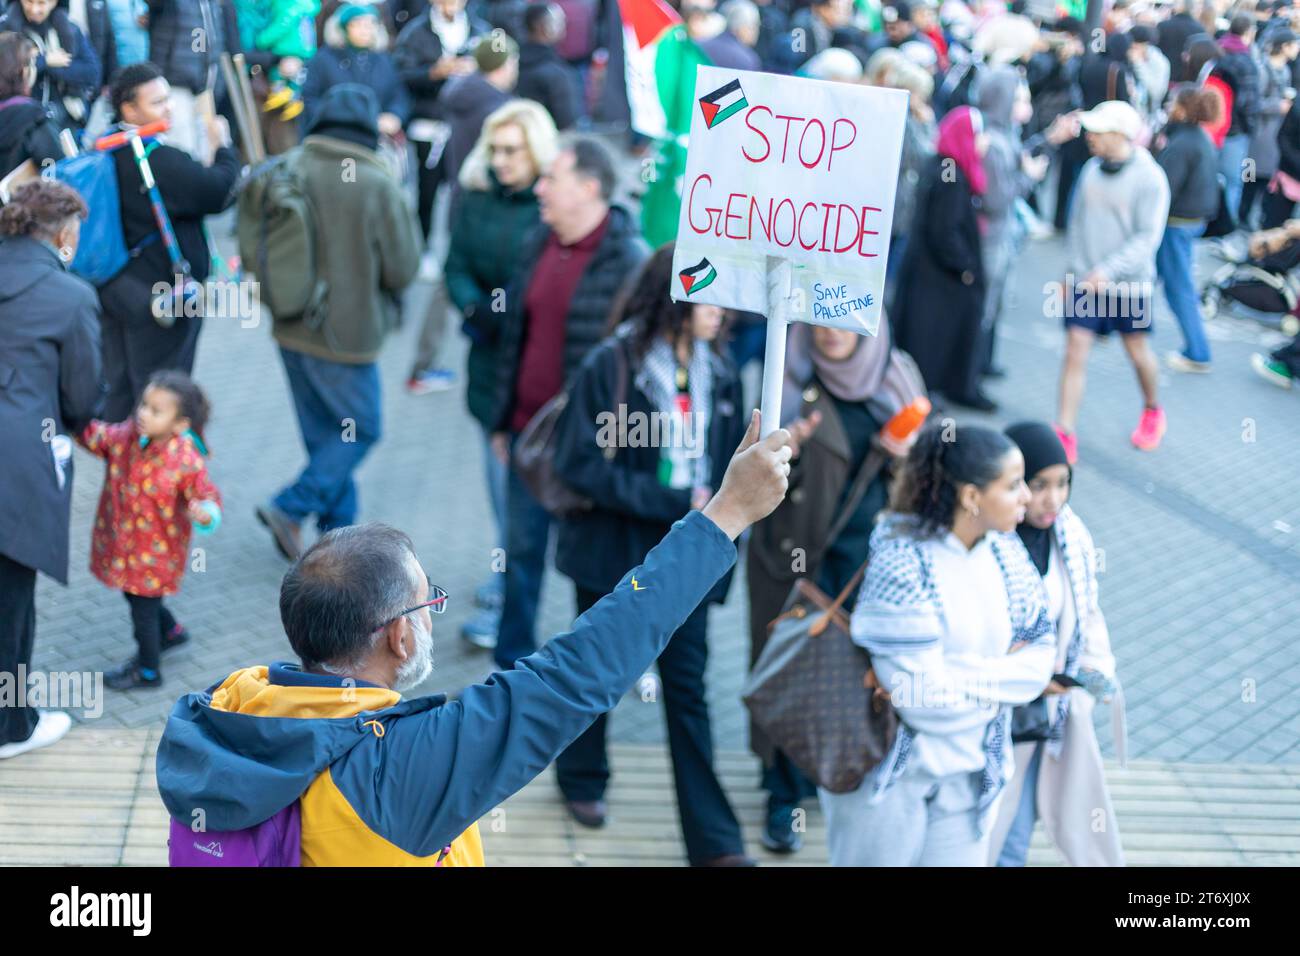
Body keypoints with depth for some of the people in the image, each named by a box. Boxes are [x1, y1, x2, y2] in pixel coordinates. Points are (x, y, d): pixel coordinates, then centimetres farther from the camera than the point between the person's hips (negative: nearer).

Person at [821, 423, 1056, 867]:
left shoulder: (1005, 551, -2)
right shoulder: (902, 564, -23)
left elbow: (1040, 652, -3)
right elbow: (927, 696, -25)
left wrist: (957, 676, -17)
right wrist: (1003, 675, -11)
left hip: (970, 772, 6)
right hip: (891, 774, -6)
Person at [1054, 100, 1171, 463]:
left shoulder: (1150, 178, -12)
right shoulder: (1091, 170, 5)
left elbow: (1148, 238, -16)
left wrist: (1109, 269, -26)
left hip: (1127, 283, -4)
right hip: (1084, 281, 4)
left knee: (1138, 352, 13)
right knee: (1075, 351, -5)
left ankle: (1152, 410, 40)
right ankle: (1064, 434, -4)